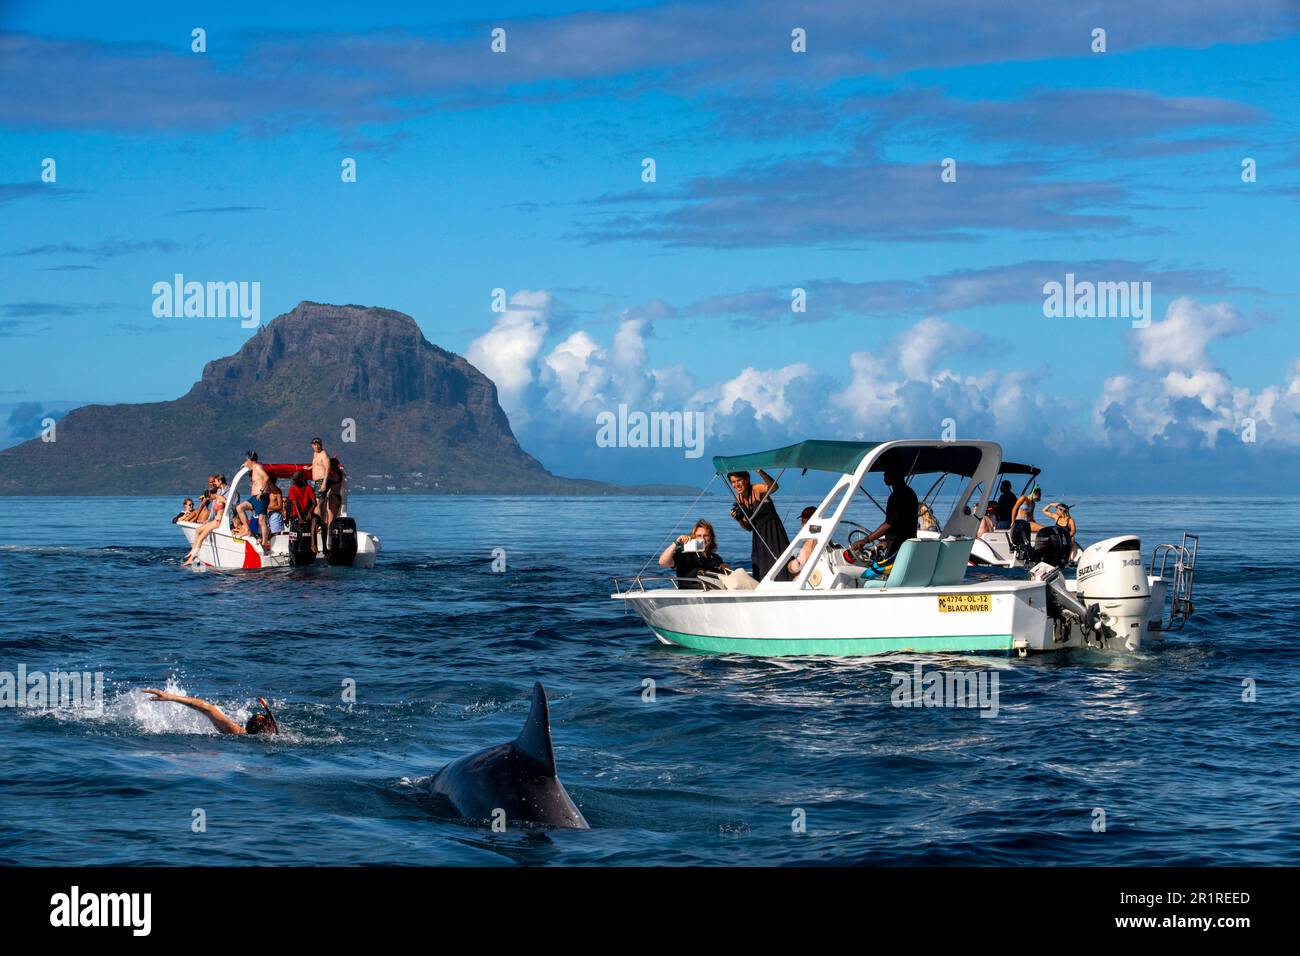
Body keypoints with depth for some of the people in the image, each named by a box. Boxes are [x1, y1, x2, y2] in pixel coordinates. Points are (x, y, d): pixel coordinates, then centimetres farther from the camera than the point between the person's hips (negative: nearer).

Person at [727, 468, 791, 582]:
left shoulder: (757, 489, -13)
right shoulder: (739, 499, 6)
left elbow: (773, 487, -38)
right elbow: (749, 527, 11)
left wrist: (759, 471, -50)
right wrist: (738, 519, -9)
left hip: (774, 534, -7)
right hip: (759, 537, 7)